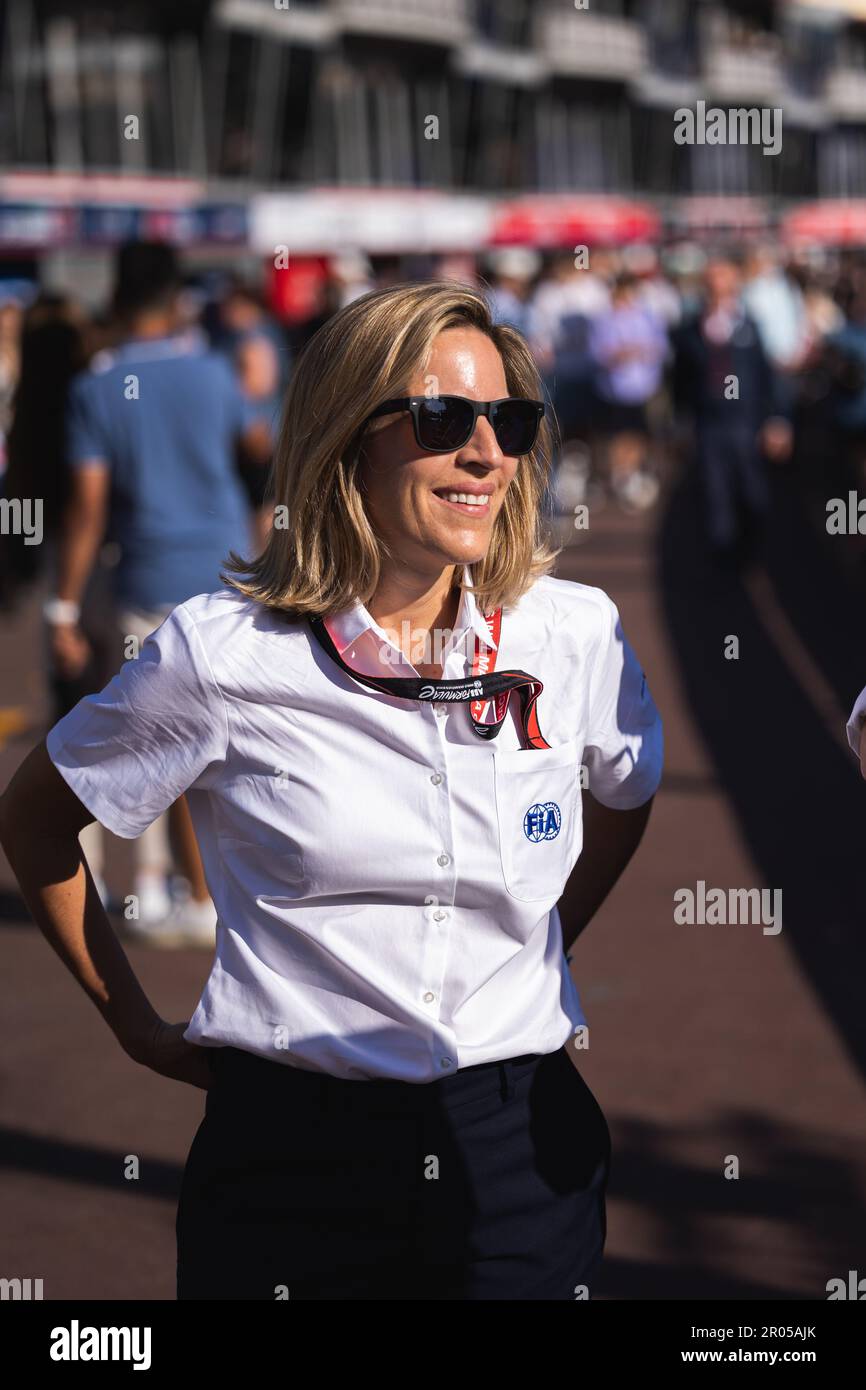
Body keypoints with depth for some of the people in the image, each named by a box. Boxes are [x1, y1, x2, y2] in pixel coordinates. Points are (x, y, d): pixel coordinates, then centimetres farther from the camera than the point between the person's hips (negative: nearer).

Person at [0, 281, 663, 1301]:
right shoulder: (222, 653, -8)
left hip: (518, 1149, 3)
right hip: (290, 1154, -2)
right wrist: (135, 1025, 9)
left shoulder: (575, 633, -1)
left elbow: (628, 794, 22)